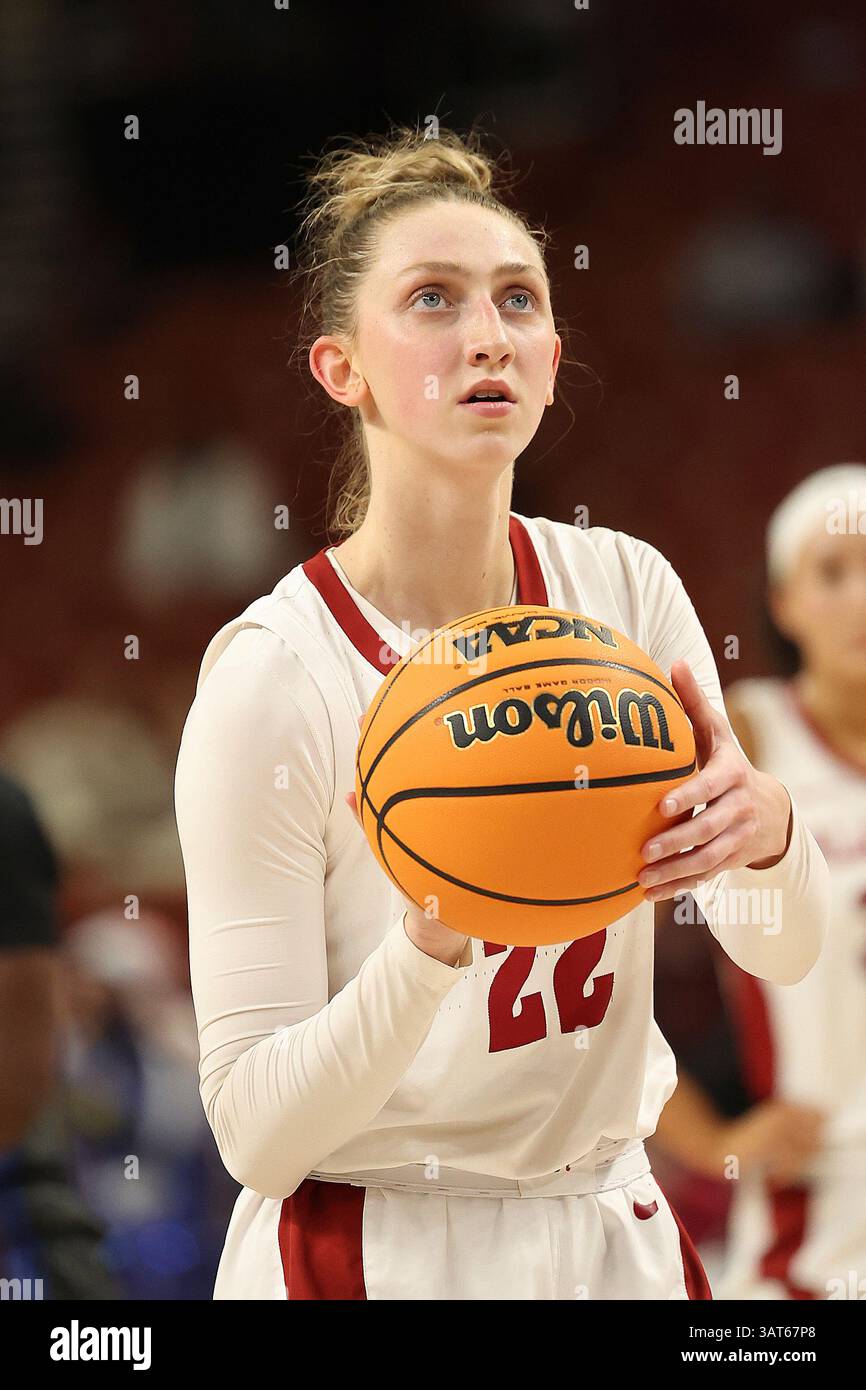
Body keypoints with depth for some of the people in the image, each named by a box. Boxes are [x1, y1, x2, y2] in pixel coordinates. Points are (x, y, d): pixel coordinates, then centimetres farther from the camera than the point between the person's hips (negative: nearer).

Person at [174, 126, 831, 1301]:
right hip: (375, 1255, -5)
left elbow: (785, 952, -2)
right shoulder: (273, 677, -18)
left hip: (618, 1235, 5)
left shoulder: (624, 588, -5)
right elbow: (256, 1134, -18)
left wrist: (762, 829, -23)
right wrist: (429, 944, -34)